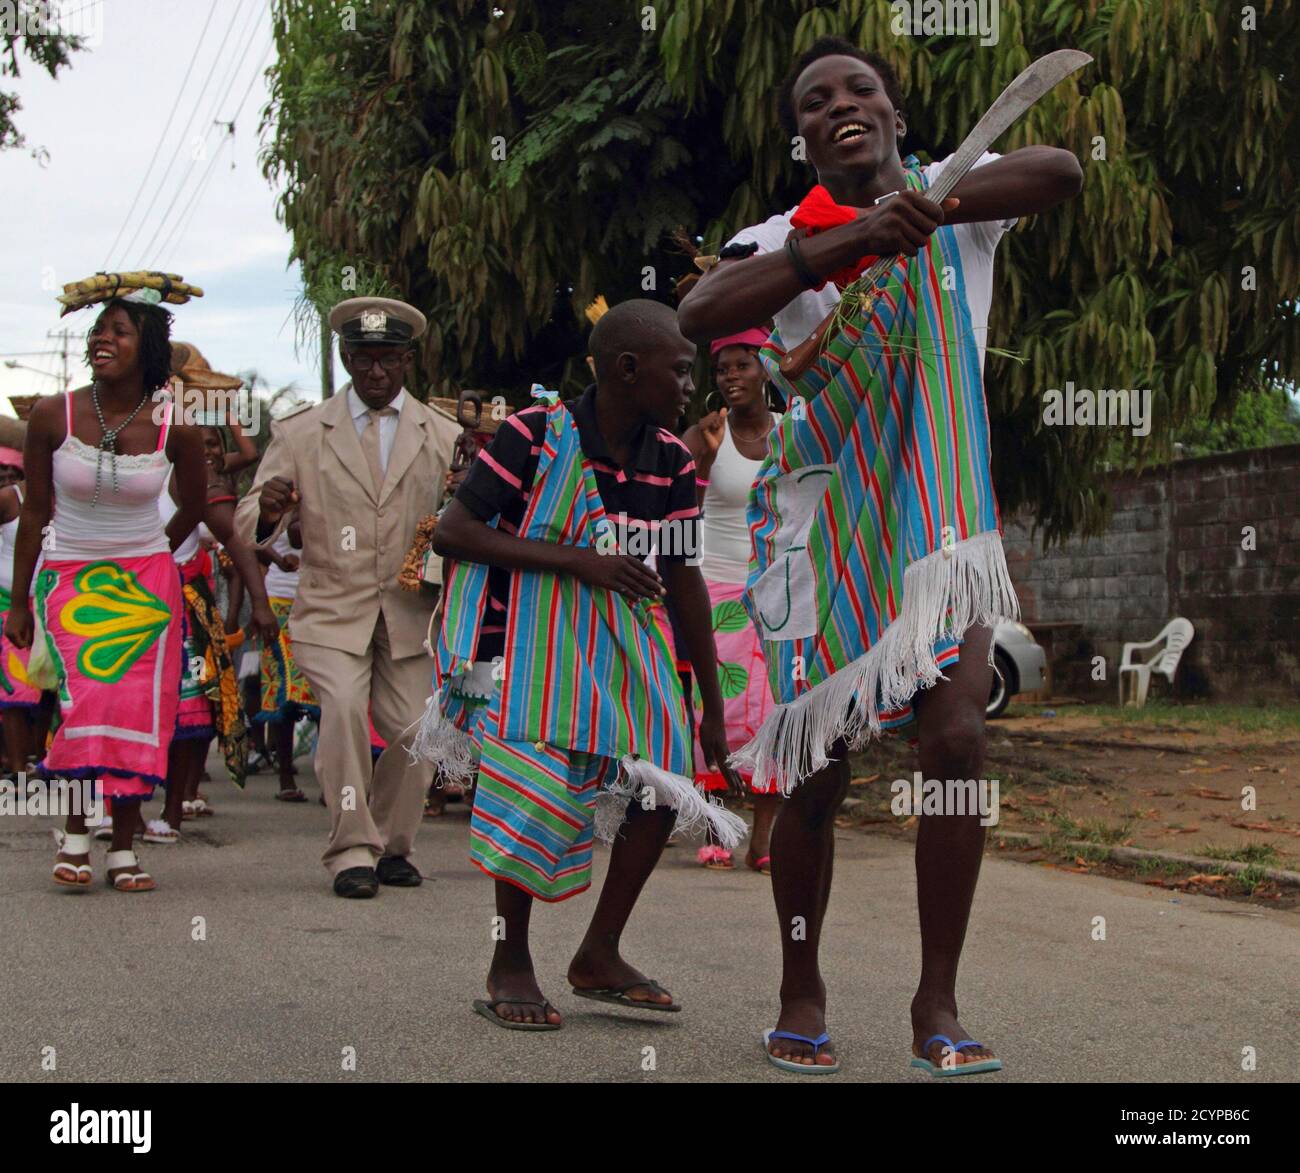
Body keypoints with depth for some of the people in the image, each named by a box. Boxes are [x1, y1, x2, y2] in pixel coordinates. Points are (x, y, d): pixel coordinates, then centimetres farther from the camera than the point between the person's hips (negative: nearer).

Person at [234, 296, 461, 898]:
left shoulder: (443, 437, 9)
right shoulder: (300, 434, 5)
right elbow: (249, 526, 1)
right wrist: (267, 510, -23)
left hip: (412, 614, 2)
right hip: (331, 609, -2)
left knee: (415, 731, -2)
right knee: (342, 708, -22)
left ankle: (390, 845, 23)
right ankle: (352, 851, -10)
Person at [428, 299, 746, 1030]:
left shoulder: (672, 461, -1)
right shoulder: (538, 434, -17)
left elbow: (684, 578, 6)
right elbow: (452, 533, -18)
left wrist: (713, 706, 9)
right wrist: (577, 560, -25)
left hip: (624, 627, 6)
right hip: (536, 629, -5)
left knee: (666, 782, -5)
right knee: (538, 779, -20)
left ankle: (600, 955, 13)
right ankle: (511, 963, 1)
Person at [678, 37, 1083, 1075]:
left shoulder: (954, 195, 5)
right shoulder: (785, 238, 1)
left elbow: (1059, 173, -17)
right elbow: (700, 317, -20)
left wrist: (929, 203, -33)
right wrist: (849, 239, -30)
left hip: (941, 511, 1)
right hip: (821, 516, -1)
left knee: (956, 737, -13)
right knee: (820, 772, -1)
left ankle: (938, 1001, 2)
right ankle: (802, 993, 18)